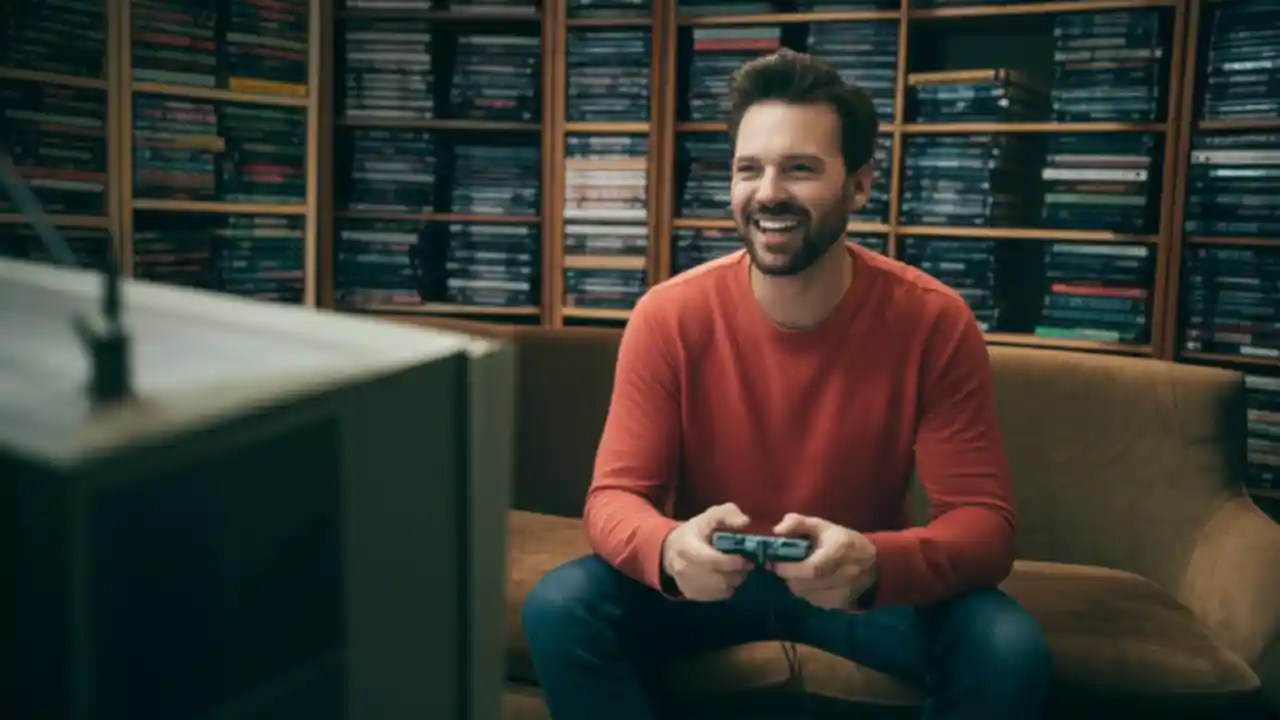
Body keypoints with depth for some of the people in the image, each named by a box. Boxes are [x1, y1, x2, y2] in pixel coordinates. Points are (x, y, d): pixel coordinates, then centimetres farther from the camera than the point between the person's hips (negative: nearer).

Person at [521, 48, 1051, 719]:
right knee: (559, 607, -26)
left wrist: (873, 564, -41)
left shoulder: (934, 322, -18)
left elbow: (985, 521, -18)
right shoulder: (669, 316, -16)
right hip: (708, 576, 0)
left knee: (1008, 647, -27)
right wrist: (670, 548, -41)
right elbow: (613, 496, -15)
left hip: (866, 585, 0)